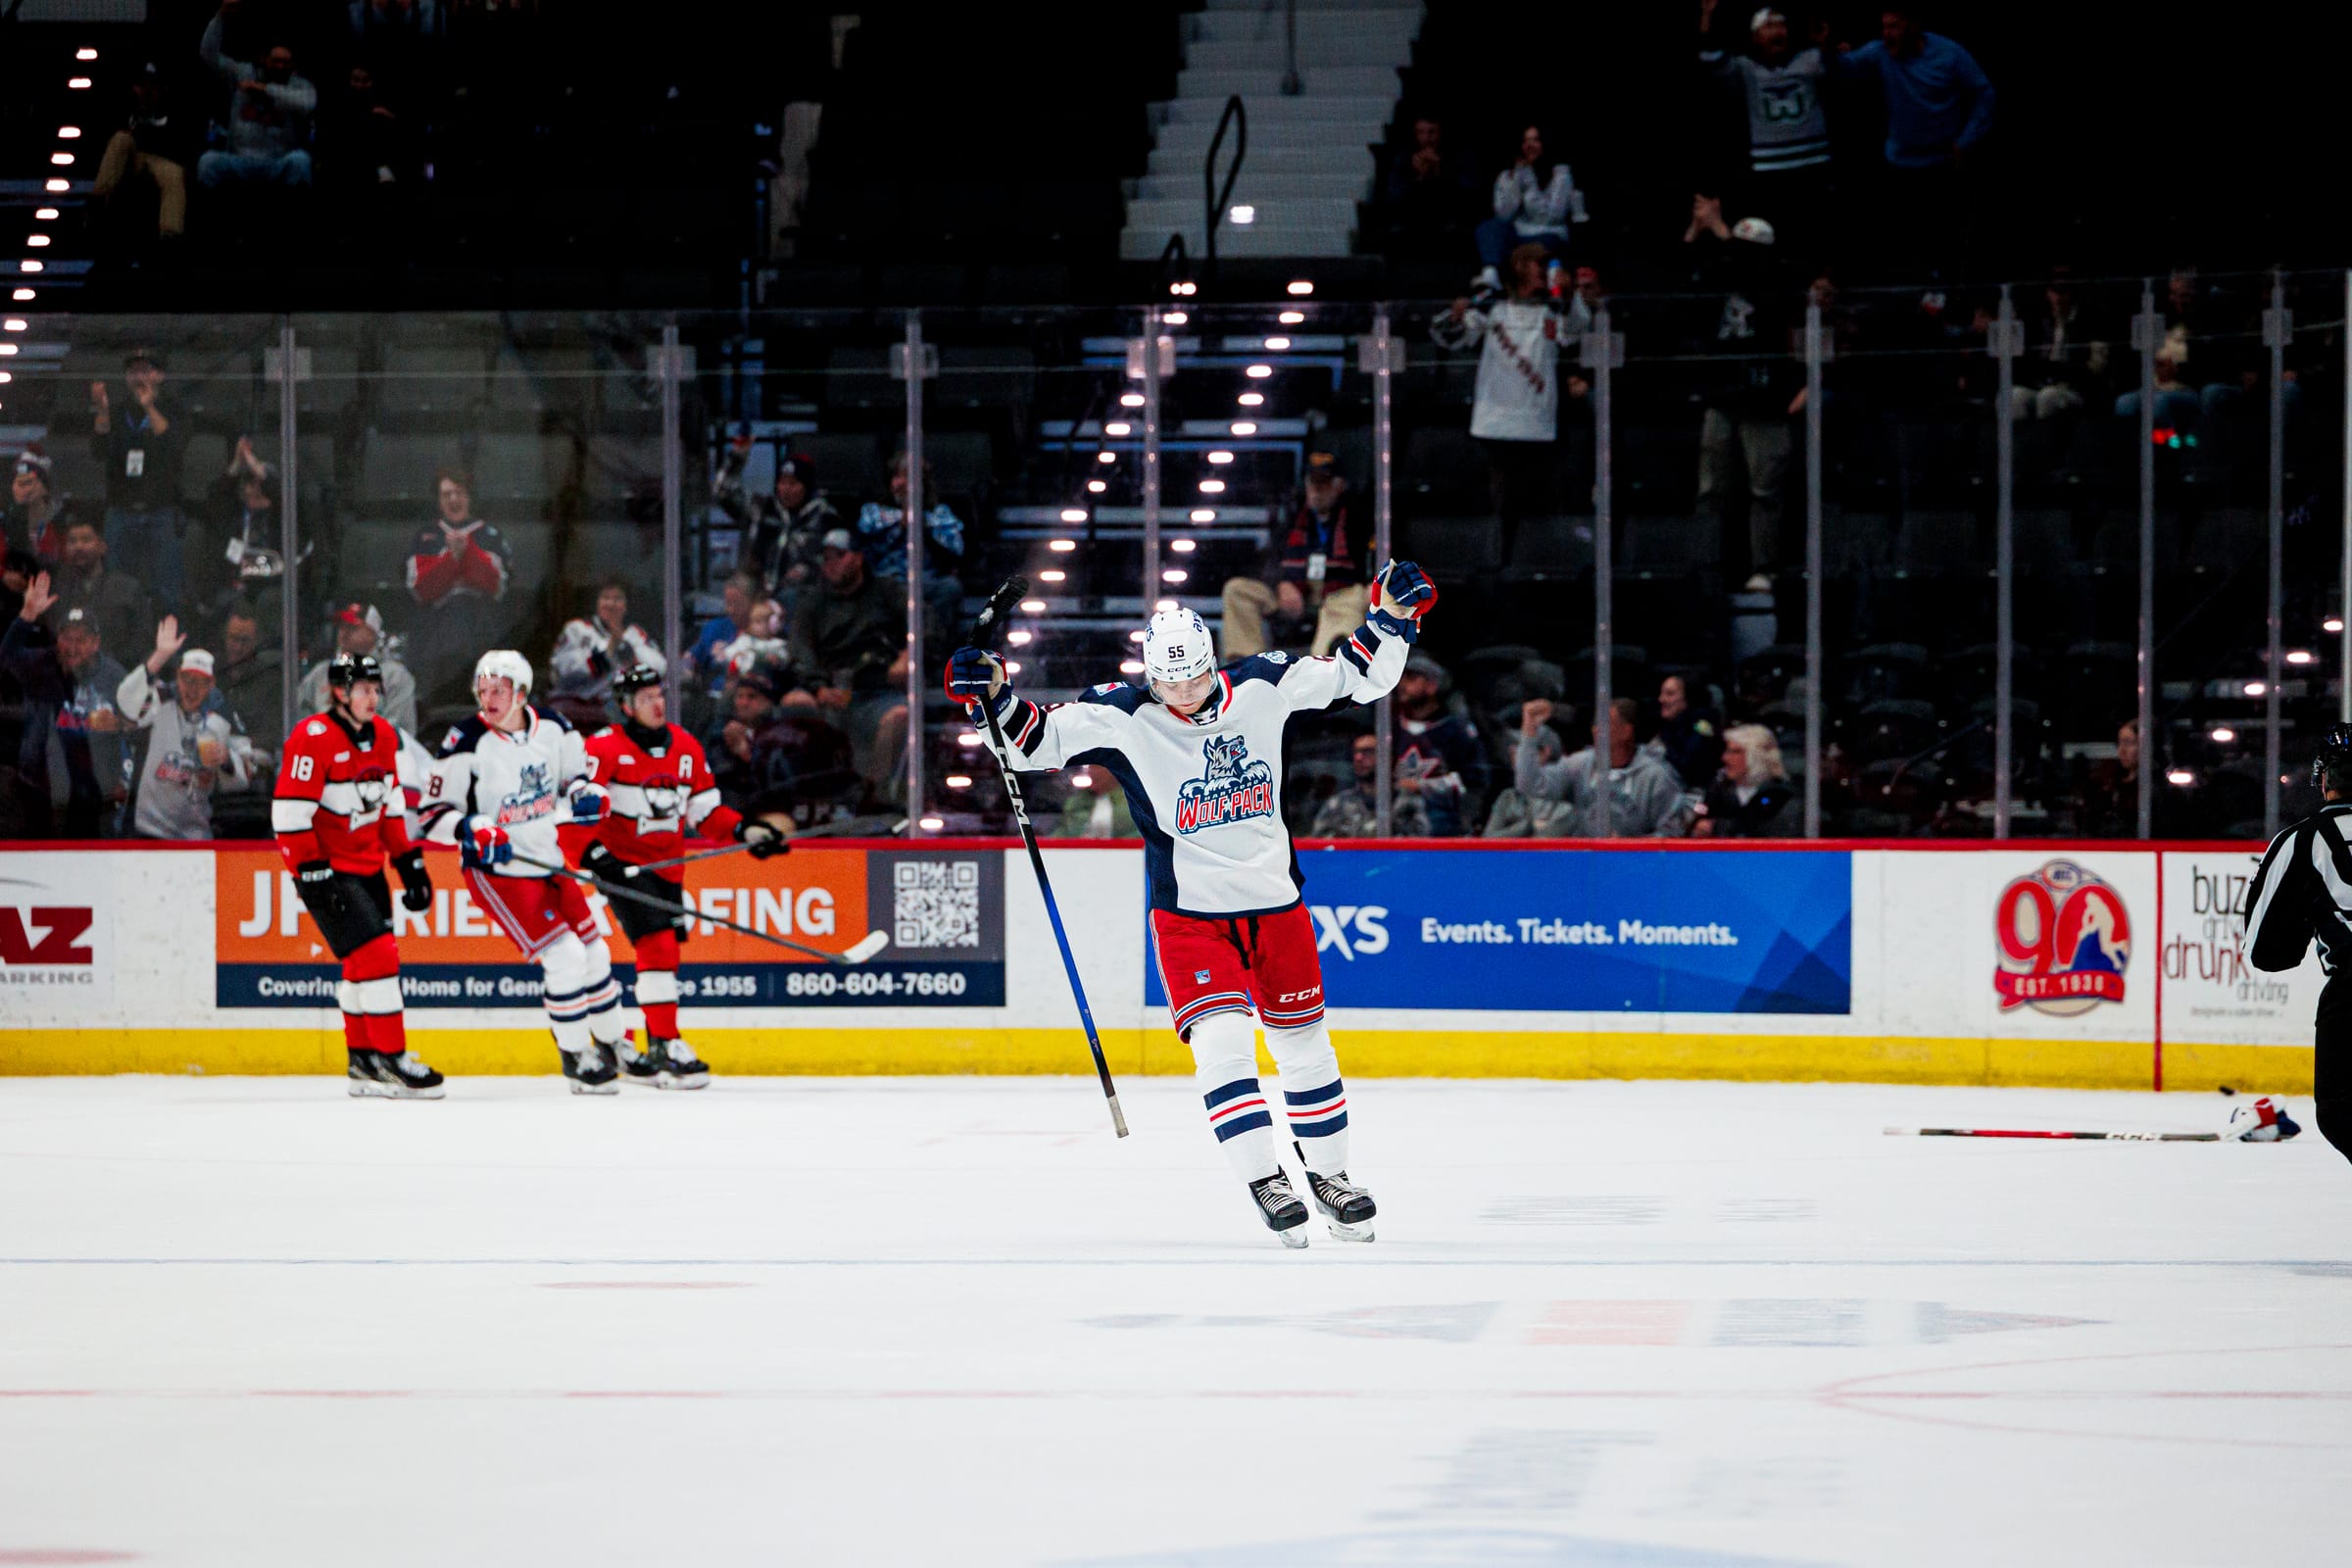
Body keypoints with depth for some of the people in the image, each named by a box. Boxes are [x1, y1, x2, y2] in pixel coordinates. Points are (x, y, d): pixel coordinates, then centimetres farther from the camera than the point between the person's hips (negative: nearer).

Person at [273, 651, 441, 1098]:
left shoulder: (383, 736, 7)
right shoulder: (313, 738, -19)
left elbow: (390, 803, 18)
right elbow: (289, 813, -22)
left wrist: (409, 860, 14)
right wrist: (313, 873, -24)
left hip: (368, 867, 9)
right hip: (326, 870, -9)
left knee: (365, 965, 14)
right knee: (376, 955, -15)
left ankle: (363, 1062, 25)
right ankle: (390, 1060, -11)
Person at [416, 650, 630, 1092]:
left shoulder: (553, 729, -2)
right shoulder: (466, 744, -17)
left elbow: (575, 770, 16)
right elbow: (433, 813, -15)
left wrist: (585, 792, -7)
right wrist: (472, 830, -32)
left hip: (548, 864, 6)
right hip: (496, 873, -6)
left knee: (595, 953, 11)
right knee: (564, 956, -16)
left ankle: (614, 1047, 32)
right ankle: (575, 1057, 1)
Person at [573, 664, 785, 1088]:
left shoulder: (687, 749, 8)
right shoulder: (605, 748, -12)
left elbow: (705, 811, 14)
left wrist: (745, 830, -1)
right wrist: (593, 853, -28)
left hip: (666, 867, 7)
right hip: (620, 863, -7)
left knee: (666, 955, 9)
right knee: (658, 944, -20)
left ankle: (622, 1049, 22)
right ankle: (665, 1047, -19)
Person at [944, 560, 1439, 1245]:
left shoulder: (1261, 688, -7)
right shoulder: (1120, 717, -13)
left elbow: (1359, 679, 2)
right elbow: (1035, 742, -11)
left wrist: (1391, 617, -11)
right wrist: (996, 699, -28)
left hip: (1275, 903, 3)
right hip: (1189, 912, -3)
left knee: (1304, 1045, 12)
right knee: (1222, 1042, -19)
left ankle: (1328, 1173, 29)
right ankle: (1266, 1183, -12)